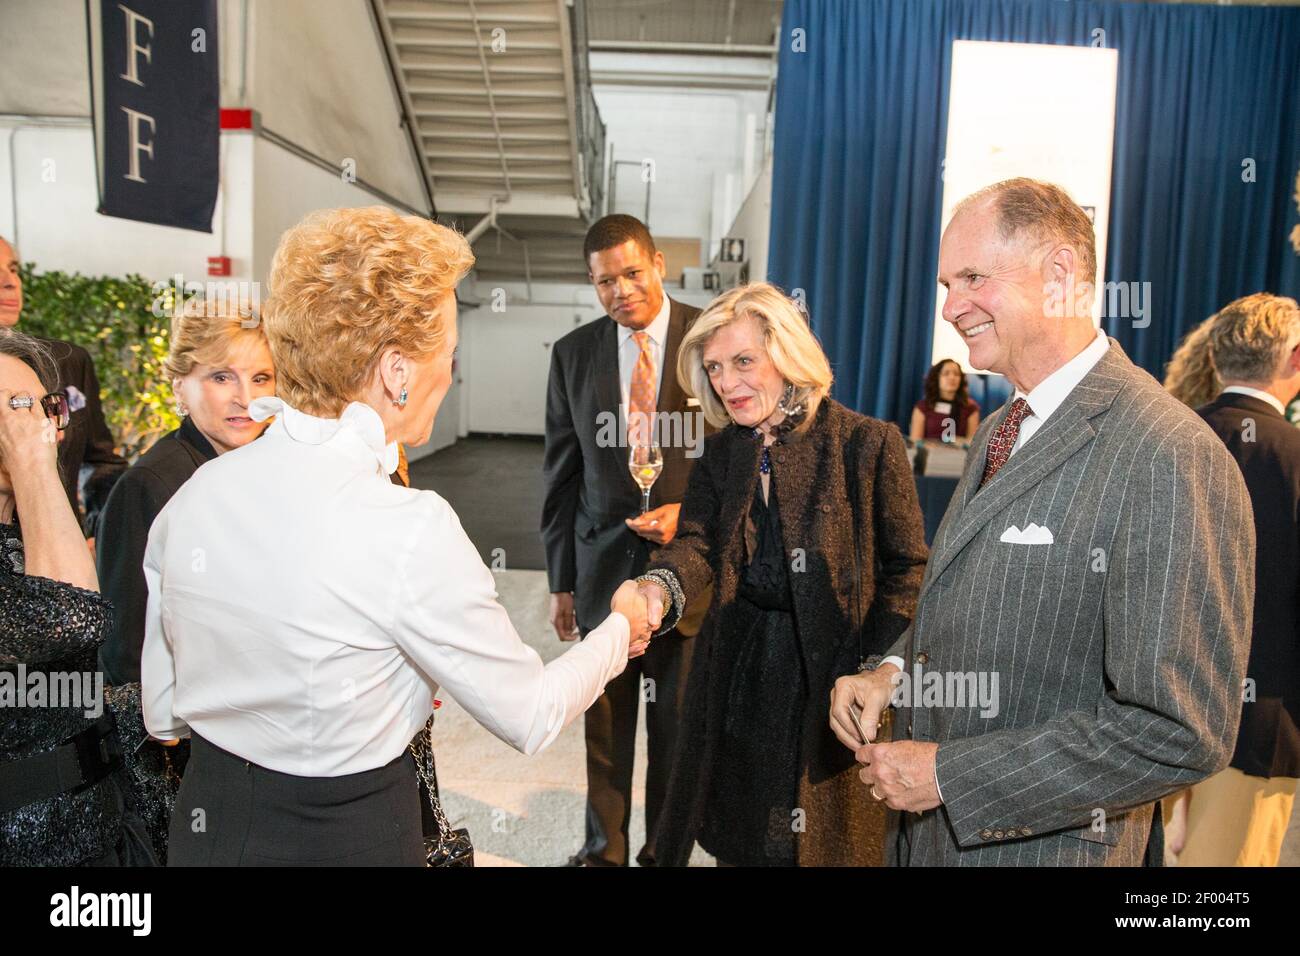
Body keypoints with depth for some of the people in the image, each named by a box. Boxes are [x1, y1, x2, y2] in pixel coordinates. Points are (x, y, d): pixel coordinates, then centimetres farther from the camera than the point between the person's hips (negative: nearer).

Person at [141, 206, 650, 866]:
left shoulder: (194, 495, -8)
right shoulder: (409, 528, -27)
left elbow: (162, 714, 3)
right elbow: (529, 718, -14)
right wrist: (620, 627, 2)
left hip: (202, 824, 6)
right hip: (348, 837, -5)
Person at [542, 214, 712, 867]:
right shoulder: (573, 353, 2)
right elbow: (561, 473, 5)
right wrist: (561, 579, 5)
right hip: (605, 562, 2)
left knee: (678, 721, 12)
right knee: (605, 720, 14)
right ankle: (604, 846, 36)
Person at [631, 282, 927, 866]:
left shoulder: (867, 443, -12)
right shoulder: (723, 451, 3)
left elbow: (907, 567, -8)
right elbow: (697, 541, -10)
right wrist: (659, 587, -32)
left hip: (832, 671, -4)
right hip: (738, 671, 5)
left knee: (821, 841, 14)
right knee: (738, 838, 21)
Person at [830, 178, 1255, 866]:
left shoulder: (1171, 459, -23)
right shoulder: (998, 432, 5)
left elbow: (1180, 733, -24)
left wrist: (946, 775, -20)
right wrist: (894, 670, -3)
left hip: (1044, 844, -7)